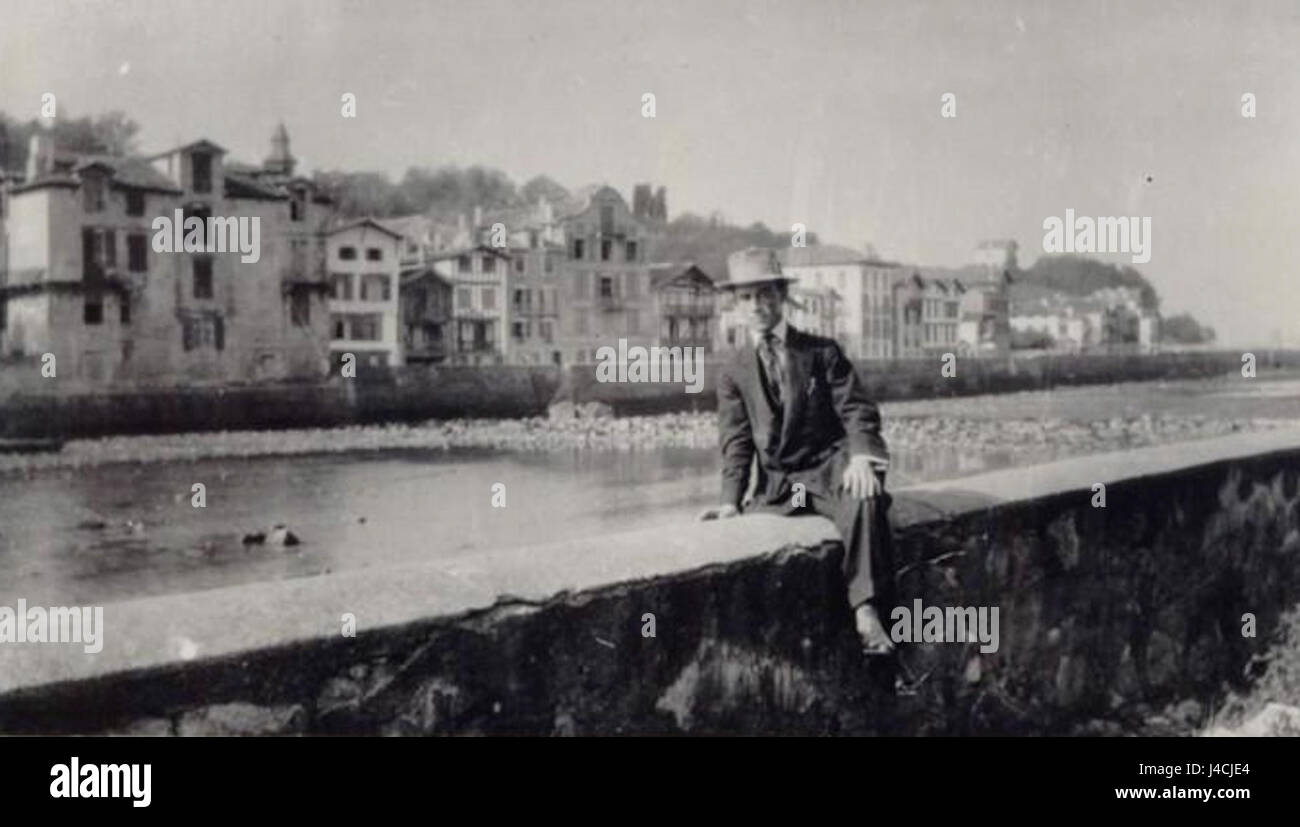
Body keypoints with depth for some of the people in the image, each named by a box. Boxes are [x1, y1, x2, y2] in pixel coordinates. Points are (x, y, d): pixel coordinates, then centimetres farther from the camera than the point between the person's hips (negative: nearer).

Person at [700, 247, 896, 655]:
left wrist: (860, 456, -23)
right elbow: (737, 442, 4)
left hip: (831, 467, -3)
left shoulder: (822, 352, 6)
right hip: (775, 484, 4)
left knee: (865, 502, -35)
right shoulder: (734, 373, 10)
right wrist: (731, 500, -11)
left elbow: (856, 409, -1)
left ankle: (866, 614, -36)